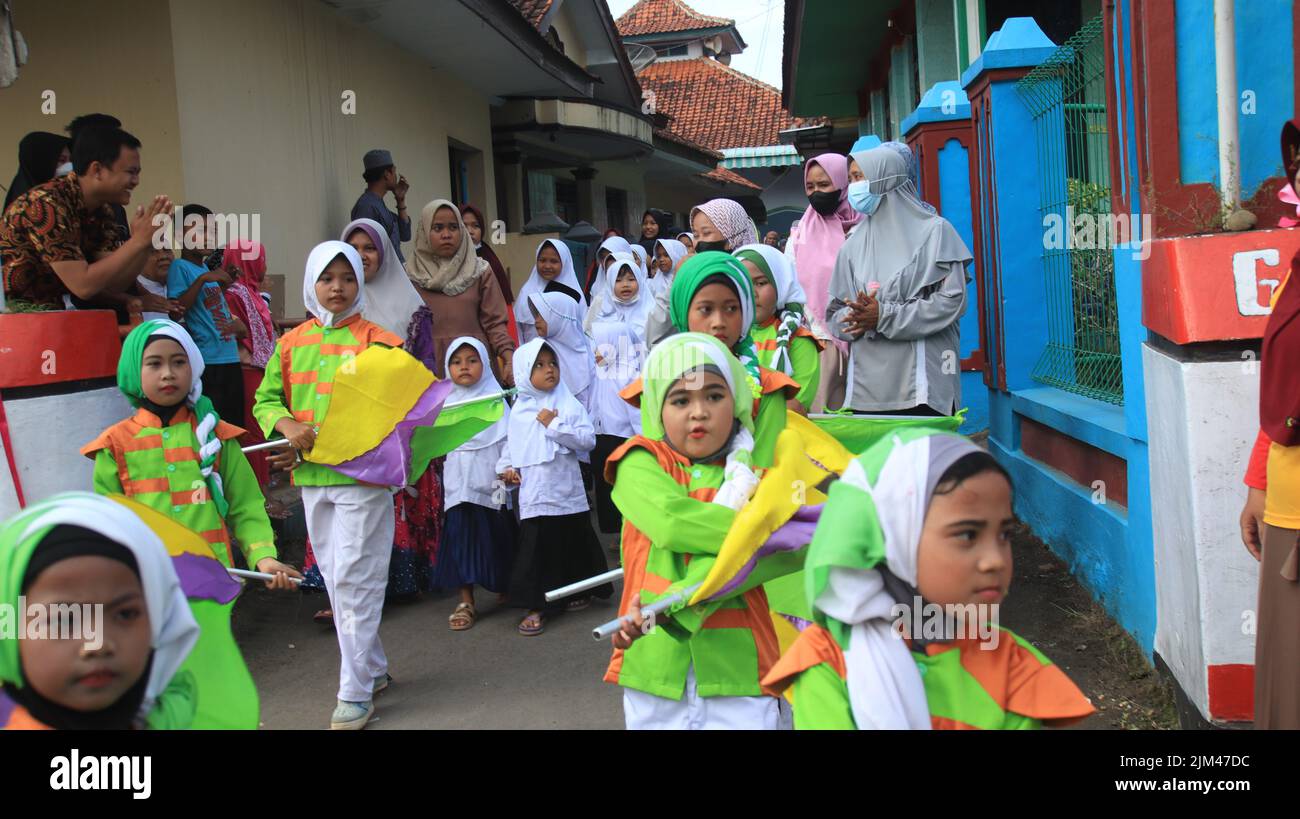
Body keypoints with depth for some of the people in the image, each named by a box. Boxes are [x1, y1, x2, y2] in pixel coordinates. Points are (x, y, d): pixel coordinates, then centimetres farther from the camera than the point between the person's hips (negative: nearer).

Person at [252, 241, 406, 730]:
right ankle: (373, 669, 30)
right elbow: (266, 400, 11)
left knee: (354, 580, -5)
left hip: (363, 475, -5)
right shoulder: (291, 344, 9)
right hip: (311, 475, 6)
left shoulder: (377, 342, -4)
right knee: (334, 580, 14)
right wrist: (287, 425, -8)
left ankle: (356, 695, 4)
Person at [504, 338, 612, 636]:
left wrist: (555, 425, -16)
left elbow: (588, 439, -11)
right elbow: (512, 443, 15)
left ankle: (580, 590, 32)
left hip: (567, 490, -1)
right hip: (534, 492, 1)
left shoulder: (569, 404, -3)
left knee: (575, 542, 11)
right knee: (536, 547, 0)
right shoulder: (519, 409, 5)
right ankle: (537, 606, 5)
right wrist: (510, 468, 0)